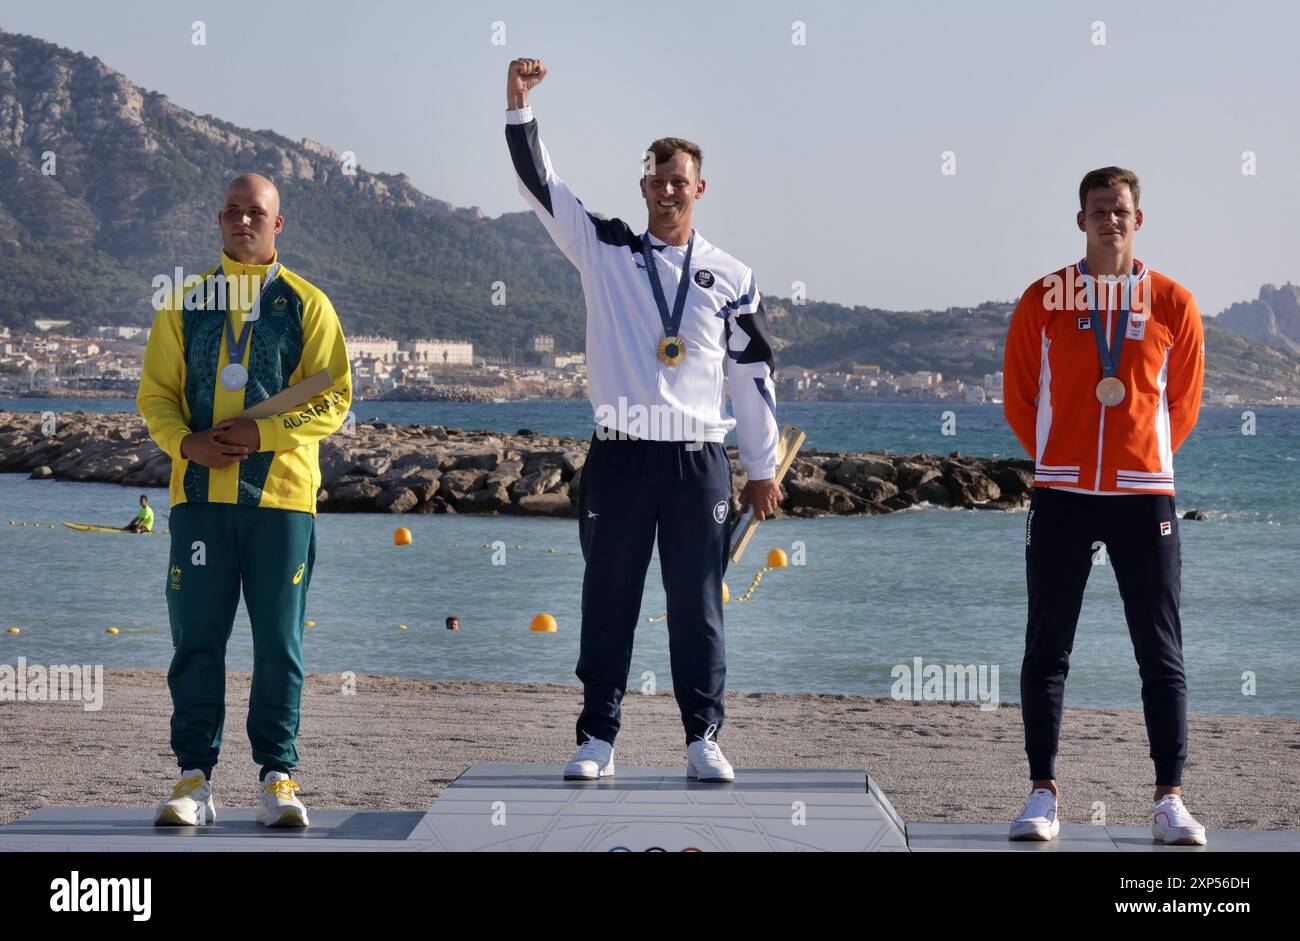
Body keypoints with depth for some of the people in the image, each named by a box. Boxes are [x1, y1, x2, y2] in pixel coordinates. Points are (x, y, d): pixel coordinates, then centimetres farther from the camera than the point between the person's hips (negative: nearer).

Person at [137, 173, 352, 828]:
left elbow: (334, 398, 2)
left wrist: (264, 433, -12)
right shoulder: (186, 303, 12)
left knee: (279, 643, 0)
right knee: (196, 639, 0)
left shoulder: (307, 304, 7)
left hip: (281, 491, -1)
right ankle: (194, 777, 5)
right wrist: (185, 441, -9)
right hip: (201, 492, 1)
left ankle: (278, 776, 8)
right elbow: (155, 393, 11)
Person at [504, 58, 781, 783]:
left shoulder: (730, 276, 9)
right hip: (619, 456, 0)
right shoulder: (606, 250, 7)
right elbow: (541, 182, -1)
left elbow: (754, 372, 11)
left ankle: (704, 739, 9)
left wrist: (764, 466, 10)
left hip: (699, 460, 0)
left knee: (698, 606, 2)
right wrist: (519, 106, -13)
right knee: (608, 603, 2)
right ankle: (598, 740, 8)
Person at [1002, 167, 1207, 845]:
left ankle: (1170, 801, 5)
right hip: (1060, 496, 0)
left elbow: (1184, 402, 12)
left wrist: (1142, 460, 12)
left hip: (1145, 495, 0)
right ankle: (1042, 795, 8)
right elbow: (1019, 398, 10)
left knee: (1162, 655, 1)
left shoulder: (1172, 304, 4)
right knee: (1046, 651, 1)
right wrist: (1060, 461, 11)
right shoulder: (1043, 300, 4)